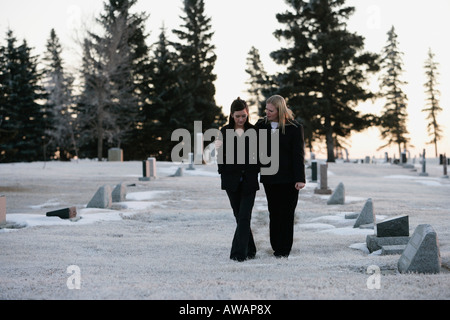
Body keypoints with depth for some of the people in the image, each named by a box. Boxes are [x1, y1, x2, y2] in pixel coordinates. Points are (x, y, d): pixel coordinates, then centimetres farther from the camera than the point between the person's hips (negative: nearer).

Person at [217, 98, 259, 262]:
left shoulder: (253, 131, 3)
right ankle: (249, 250, 21)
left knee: (244, 217, -10)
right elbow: (221, 156, 4)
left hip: (249, 180, -1)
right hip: (232, 180, 1)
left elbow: (259, 155, 7)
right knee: (240, 217, 9)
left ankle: (239, 252, -10)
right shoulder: (225, 131, 3)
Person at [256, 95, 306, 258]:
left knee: (286, 213, 0)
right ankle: (276, 246, 16)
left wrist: (300, 178, -12)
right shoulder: (261, 125, 7)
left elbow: (298, 155, -6)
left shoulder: (294, 128, -5)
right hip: (269, 178, 4)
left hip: (288, 178, -4)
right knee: (273, 213, 7)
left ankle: (284, 249, 8)